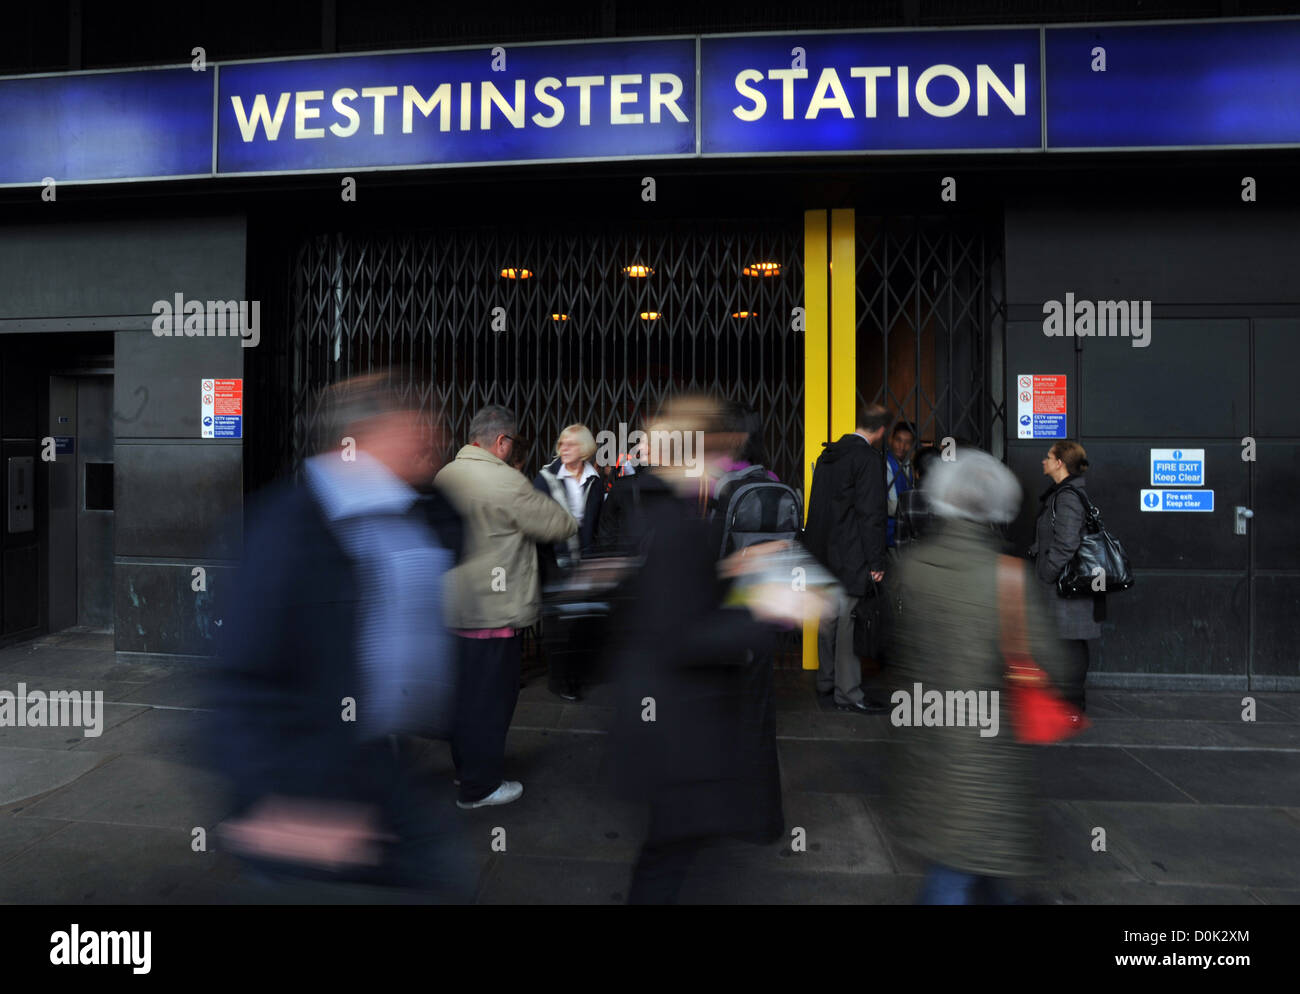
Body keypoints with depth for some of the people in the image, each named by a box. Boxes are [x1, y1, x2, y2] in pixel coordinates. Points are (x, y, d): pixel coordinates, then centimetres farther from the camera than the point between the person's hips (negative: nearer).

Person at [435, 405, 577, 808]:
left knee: (465, 690, 21)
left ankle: (465, 766, 39)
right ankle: (480, 786, 19)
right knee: (491, 696, 5)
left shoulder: (444, 476, 7)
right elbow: (559, 525, -14)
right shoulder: (505, 481, -20)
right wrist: (570, 522, 8)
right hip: (493, 612, -9)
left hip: (454, 607, 9)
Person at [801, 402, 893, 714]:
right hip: (851, 556, -8)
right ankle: (848, 693, 7)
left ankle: (826, 680, 30)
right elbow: (871, 514, -17)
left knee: (829, 617, 17)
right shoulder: (869, 458, -13)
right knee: (849, 622, -2)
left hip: (825, 553, 9)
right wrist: (876, 562, -13)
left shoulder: (828, 454, 11)